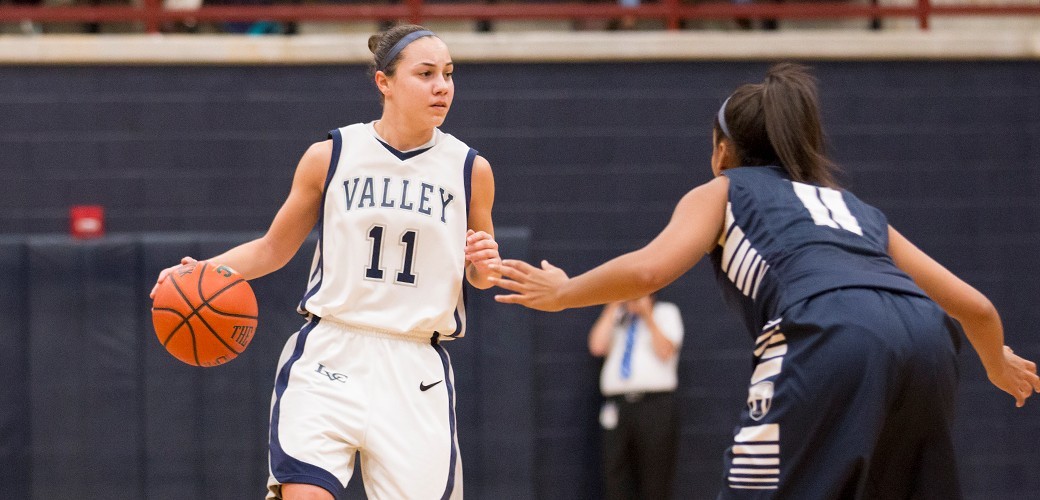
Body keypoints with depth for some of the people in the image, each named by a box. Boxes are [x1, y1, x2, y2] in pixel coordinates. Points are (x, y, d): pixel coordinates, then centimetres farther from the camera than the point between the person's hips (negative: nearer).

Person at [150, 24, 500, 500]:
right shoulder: (329, 156, 3)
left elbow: (480, 276, 18)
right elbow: (273, 248, 14)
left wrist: (485, 266, -6)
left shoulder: (470, 170, 4)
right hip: (328, 358, -1)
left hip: (416, 371, 1)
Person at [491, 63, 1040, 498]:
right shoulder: (855, 209, 38)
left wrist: (560, 292, 24)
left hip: (831, 337, -5)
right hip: (923, 336, 5)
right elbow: (975, 306, 36)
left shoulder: (723, 191, 26)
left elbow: (647, 269, 7)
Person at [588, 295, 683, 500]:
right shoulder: (614, 316, 21)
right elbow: (597, 346, 2)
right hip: (617, 404, 3)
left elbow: (665, 352, -5)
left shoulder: (666, 313, 11)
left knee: (656, 483, -3)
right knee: (616, 481, -2)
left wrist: (647, 315, -4)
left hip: (655, 405, -3)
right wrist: (613, 308, 4)